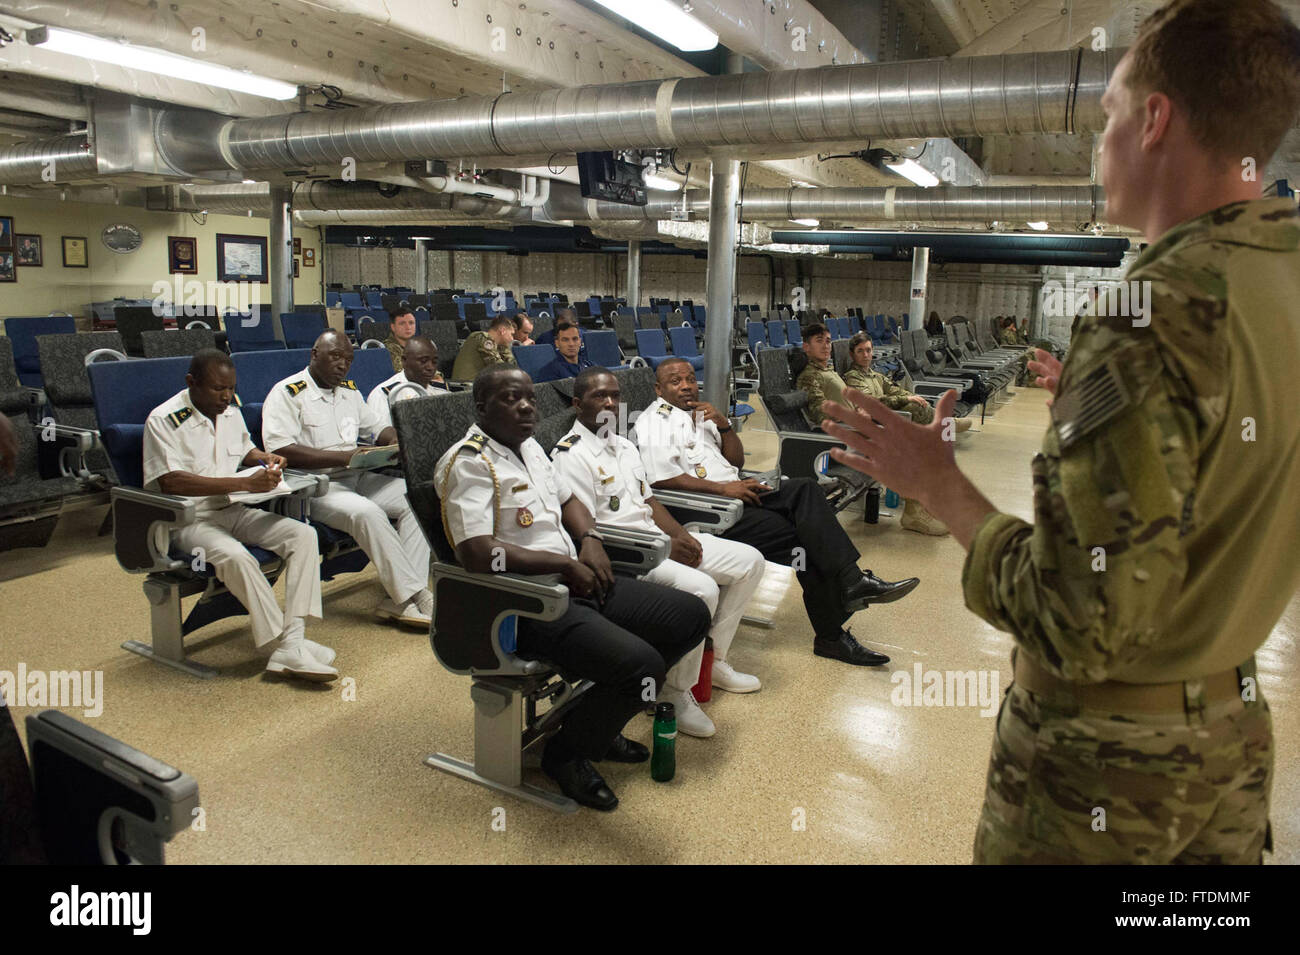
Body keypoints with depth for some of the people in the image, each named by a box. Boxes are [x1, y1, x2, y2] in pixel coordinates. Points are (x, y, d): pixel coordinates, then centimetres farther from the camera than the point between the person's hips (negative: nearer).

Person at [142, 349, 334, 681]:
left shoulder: (230, 412, 12)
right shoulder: (163, 420, -11)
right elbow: (170, 482, -23)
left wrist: (265, 459, 7)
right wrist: (245, 483, -28)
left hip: (233, 510, 7)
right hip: (189, 520, -7)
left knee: (303, 535, -16)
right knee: (236, 557, -36)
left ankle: (291, 645, -25)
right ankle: (282, 642, -23)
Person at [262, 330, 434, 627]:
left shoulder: (349, 390, 18)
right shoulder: (287, 393, -5)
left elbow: (377, 429, 28)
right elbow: (280, 450, -18)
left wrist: (396, 441, 2)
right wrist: (342, 457, -22)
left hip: (357, 477, 8)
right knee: (366, 512, -34)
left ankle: (400, 598, -19)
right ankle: (416, 598, -25)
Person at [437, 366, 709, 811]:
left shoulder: (529, 446, 16)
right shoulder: (469, 462, -14)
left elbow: (568, 500, 29)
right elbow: (477, 553, -26)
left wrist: (590, 539, 6)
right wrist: (566, 563, -17)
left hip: (576, 585, 10)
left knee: (691, 616, 7)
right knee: (641, 665, -28)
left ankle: (600, 713, 18)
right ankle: (566, 752, 1)